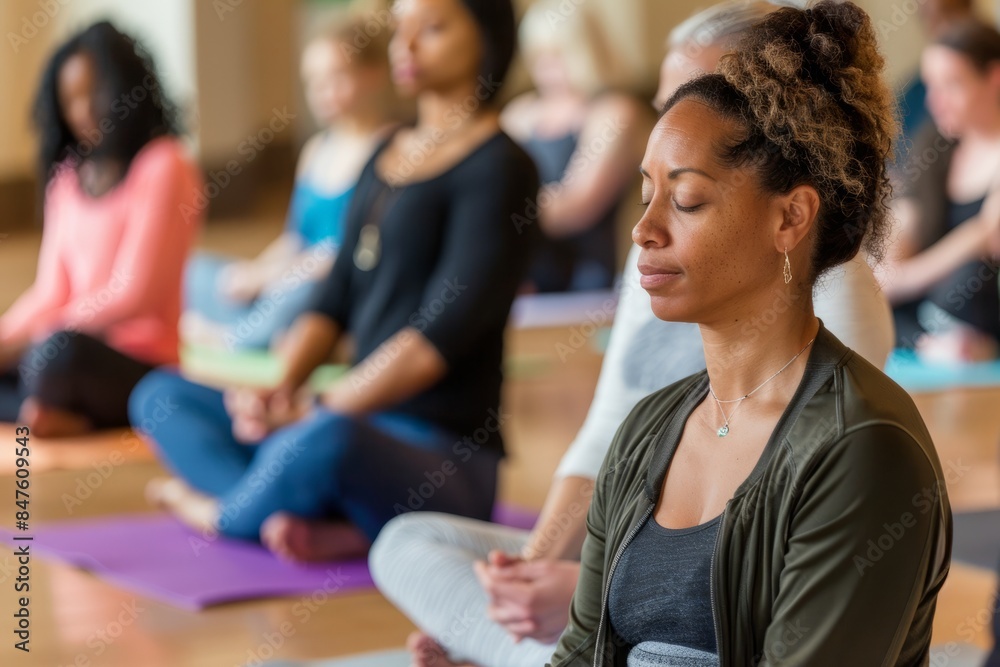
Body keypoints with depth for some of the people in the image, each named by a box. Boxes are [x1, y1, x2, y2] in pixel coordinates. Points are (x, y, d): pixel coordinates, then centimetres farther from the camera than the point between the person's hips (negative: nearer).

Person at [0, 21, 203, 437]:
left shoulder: (162, 166, -8)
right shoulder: (68, 177, 14)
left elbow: (135, 294, -15)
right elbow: (50, 292, 9)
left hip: (140, 366, -7)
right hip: (84, 346, 7)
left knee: (59, 351, -38)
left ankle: (44, 409, -8)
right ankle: (69, 415, -22)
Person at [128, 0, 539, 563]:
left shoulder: (499, 168, -8)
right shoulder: (387, 155, 16)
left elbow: (440, 338, -17)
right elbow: (337, 303, 15)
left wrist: (316, 411, -15)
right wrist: (277, 390, -3)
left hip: (444, 459, -9)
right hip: (361, 419, 9)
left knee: (326, 439, -39)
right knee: (160, 395, 9)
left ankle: (226, 515, -2)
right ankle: (322, 528, -18)